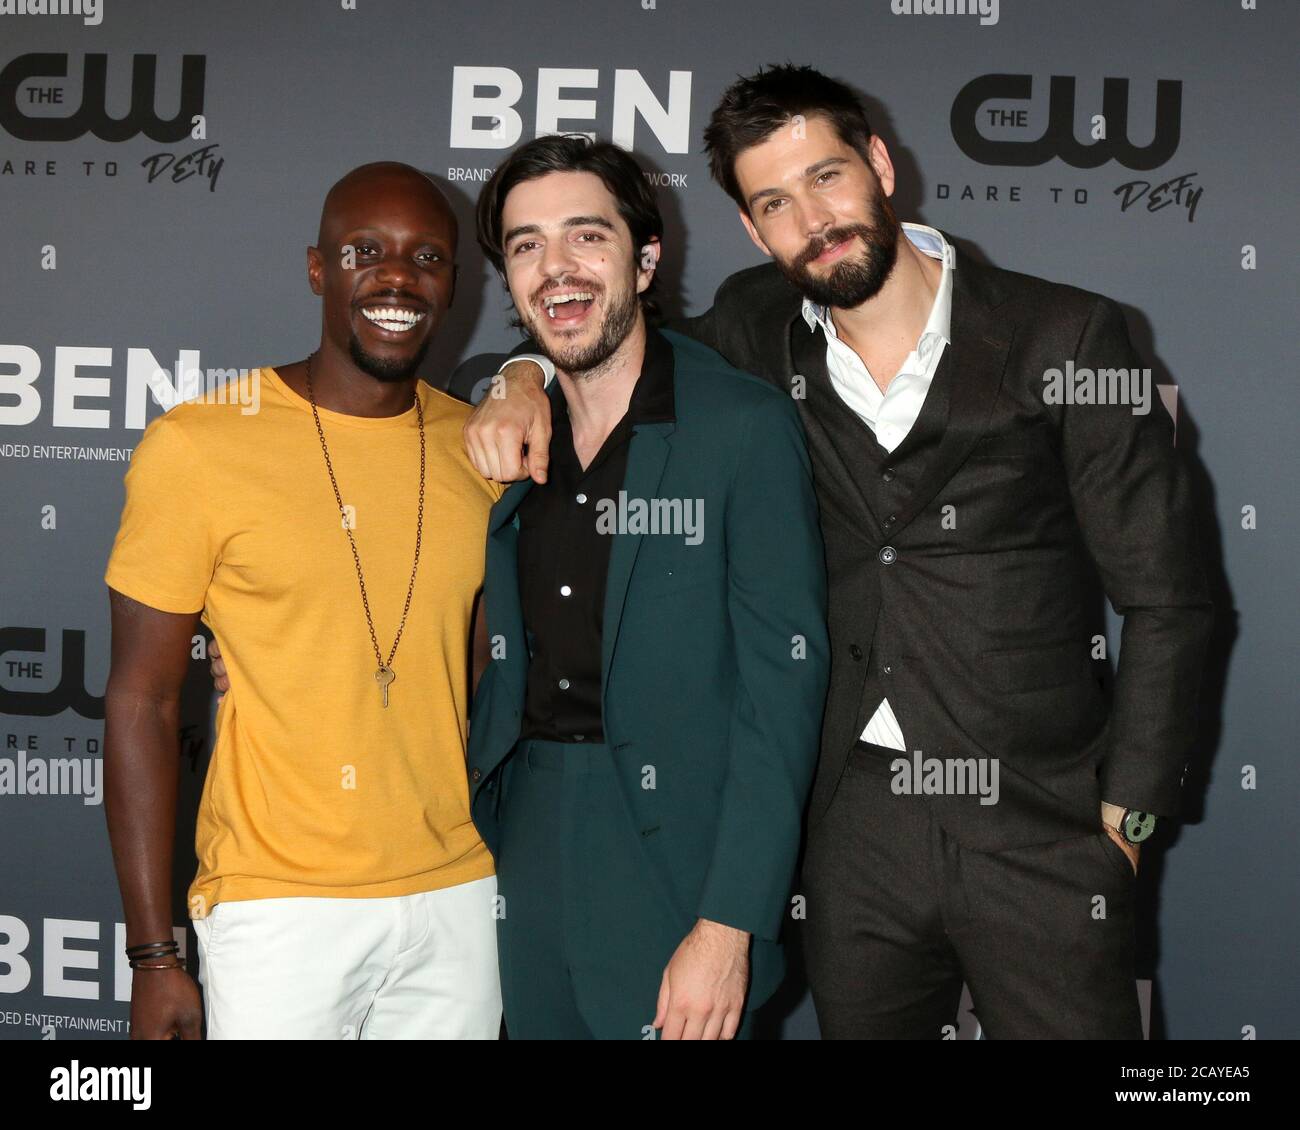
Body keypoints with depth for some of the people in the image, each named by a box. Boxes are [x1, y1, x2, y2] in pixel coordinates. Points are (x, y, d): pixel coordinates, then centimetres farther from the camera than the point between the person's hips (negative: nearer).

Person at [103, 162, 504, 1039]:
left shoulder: (480, 449, 3)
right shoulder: (197, 446, -8)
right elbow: (142, 702, -6)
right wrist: (154, 955, -6)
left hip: (458, 899, 4)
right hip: (280, 909, -3)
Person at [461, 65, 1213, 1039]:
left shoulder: (1065, 337, -6)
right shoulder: (761, 333, 3)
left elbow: (1167, 601, -4)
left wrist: (1125, 816, -7)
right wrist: (527, 377, -1)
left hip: (1040, 833, -2)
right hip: (857, 823, 3)